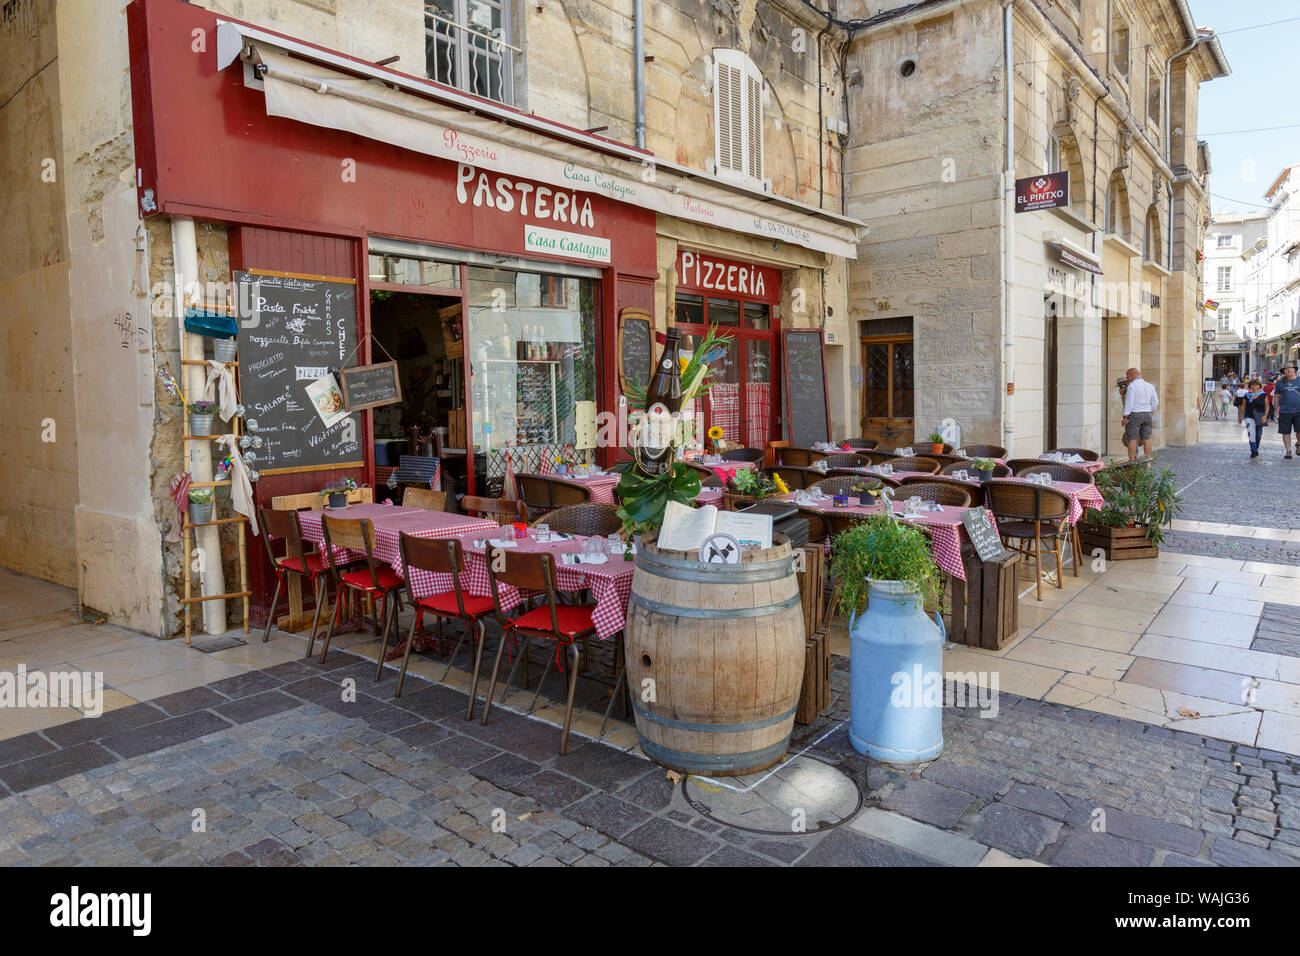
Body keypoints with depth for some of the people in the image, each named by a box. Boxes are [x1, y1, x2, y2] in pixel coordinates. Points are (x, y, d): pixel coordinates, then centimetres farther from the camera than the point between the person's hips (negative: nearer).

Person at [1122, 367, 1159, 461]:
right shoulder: (1149, 386, 7)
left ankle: (1132, 463, -5)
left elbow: (1129, 403, -16)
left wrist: (1125, 418, -14)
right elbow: (1155, 402, 9)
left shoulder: (1132, 386, -13)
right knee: (1146, 439, 7)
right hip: (1146, 415, 6)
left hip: (1134, 415, -6)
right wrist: (1151, 414, 18)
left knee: (1132, 439, -3)